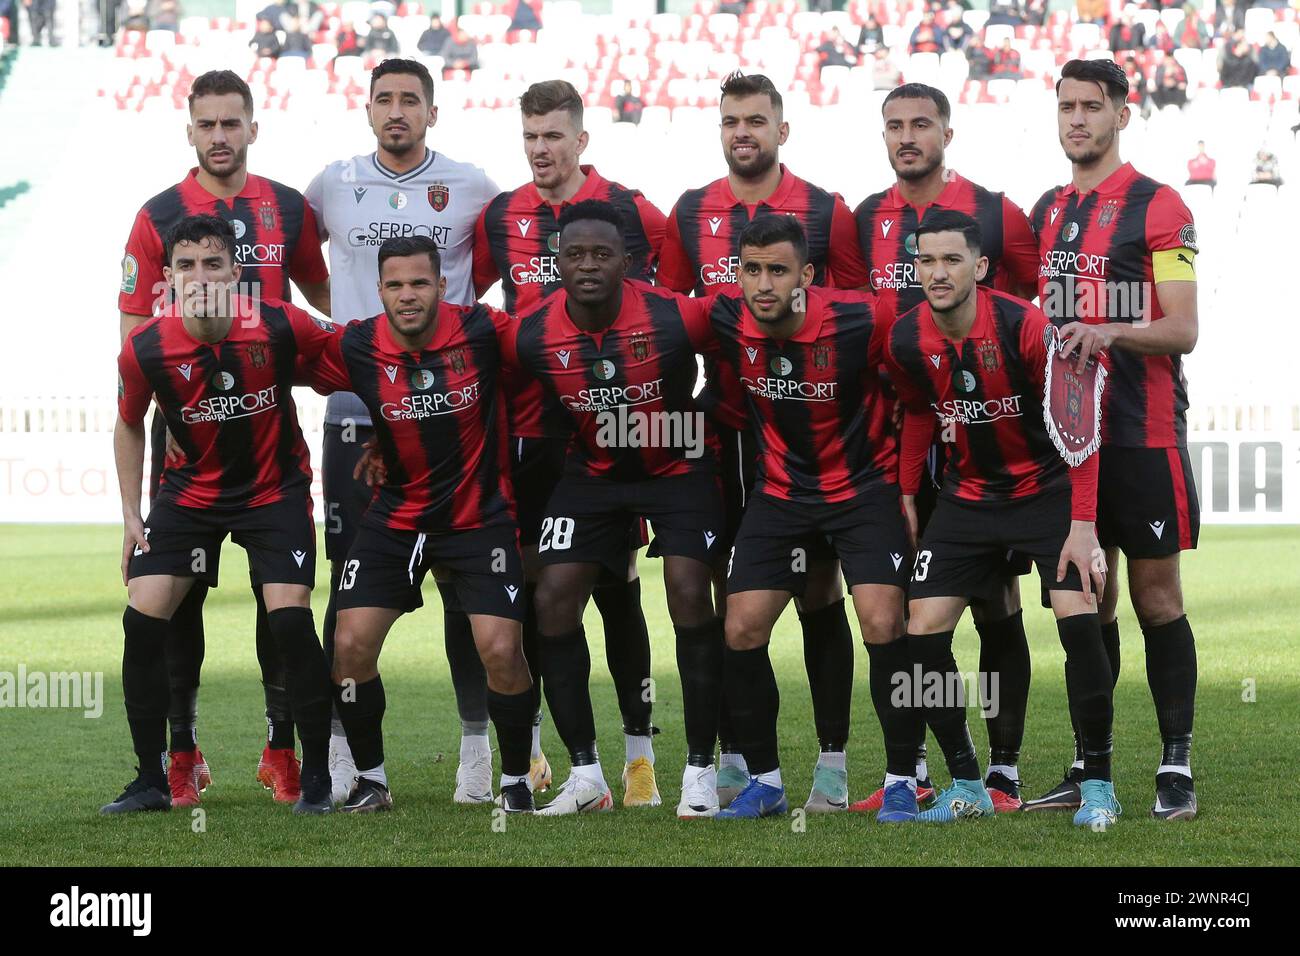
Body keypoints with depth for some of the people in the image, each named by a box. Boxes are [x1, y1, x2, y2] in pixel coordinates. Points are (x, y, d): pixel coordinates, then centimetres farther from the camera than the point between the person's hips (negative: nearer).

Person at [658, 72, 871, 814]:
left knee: (821, 591, -1)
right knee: (732, 592, 5)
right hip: (721, 425, 3)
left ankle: (833, 761, 4)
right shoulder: (690, 214, 9)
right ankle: (735, 760, 13)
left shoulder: (826, 213, 0)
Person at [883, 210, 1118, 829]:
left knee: (1078, 619, -21)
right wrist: (906, 492, 8)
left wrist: (1083, 524, -22)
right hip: (968, 495, 4)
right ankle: (967, 785, 7)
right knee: (922, 632, -6)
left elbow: (1078, 426, -18)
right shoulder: (906, 342, -10)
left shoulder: (1023, 326, -23)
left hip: (1048, 488, -4)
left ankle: (1098, 784, -7)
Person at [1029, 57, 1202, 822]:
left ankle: (1177, 767, 2)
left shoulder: (1159, 208, -5)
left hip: (1144, 435, -5)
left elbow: (1182, 330, -12)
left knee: (1157, 599, -3)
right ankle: (1090, 767, 14)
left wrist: (1111, 332, -28)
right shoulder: (1046, 213, 14)